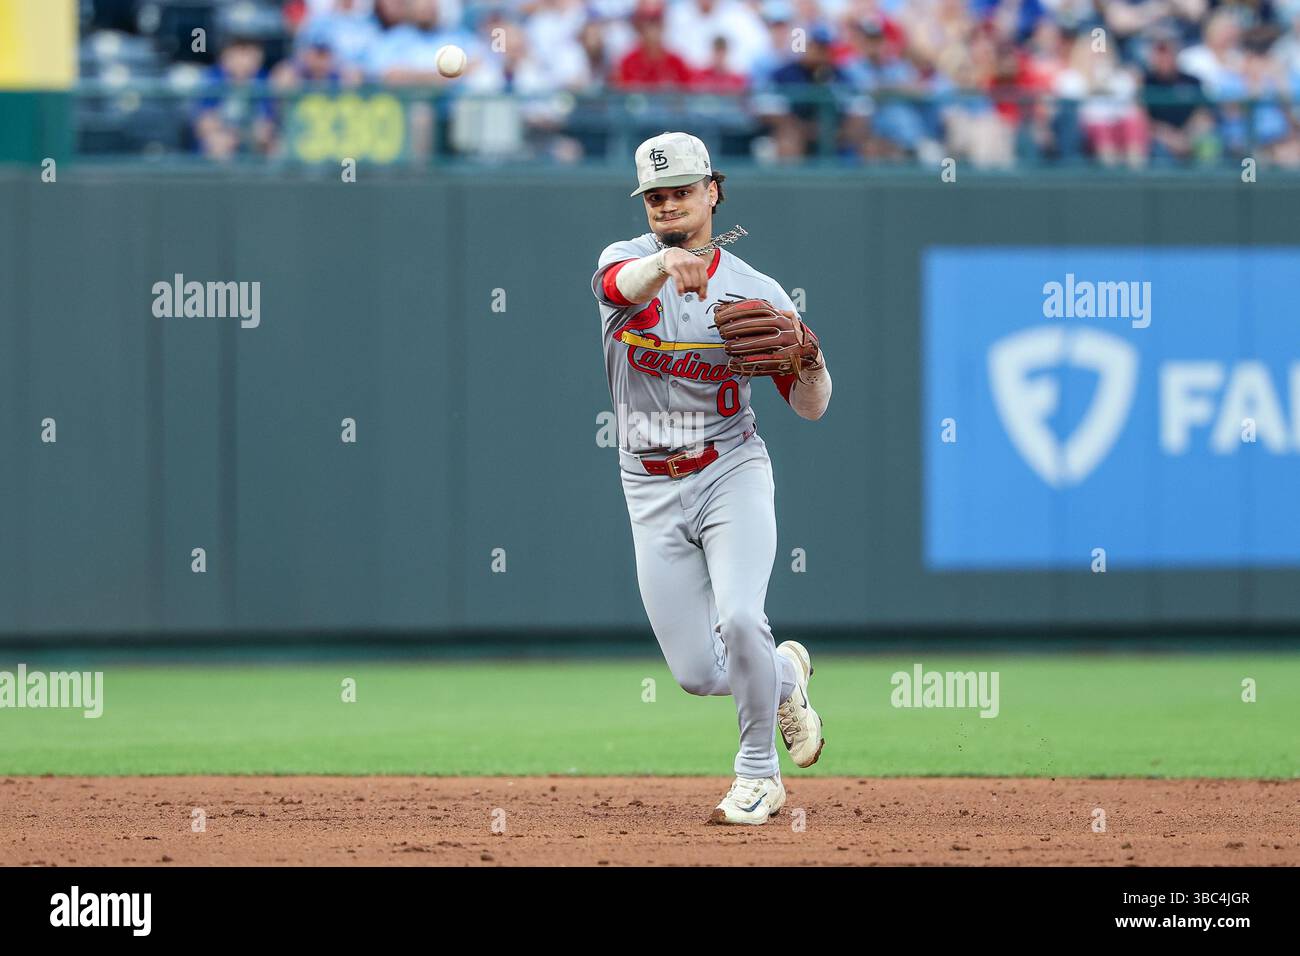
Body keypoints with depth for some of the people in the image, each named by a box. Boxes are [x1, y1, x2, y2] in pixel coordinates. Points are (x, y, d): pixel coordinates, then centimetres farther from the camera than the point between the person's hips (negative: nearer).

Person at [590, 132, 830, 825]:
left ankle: (758, 776, -5)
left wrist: (809, 357, -22)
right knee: (698, 673, -2)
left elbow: (810, 408, 0)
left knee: (739, 619, -25)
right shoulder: (624, 261, 0)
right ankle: (785, 676, 33)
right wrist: (668, 264, -52)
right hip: (652, 490, 2)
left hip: (731, 473, -1)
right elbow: (625, 283, -29)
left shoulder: (756, 292, 0)